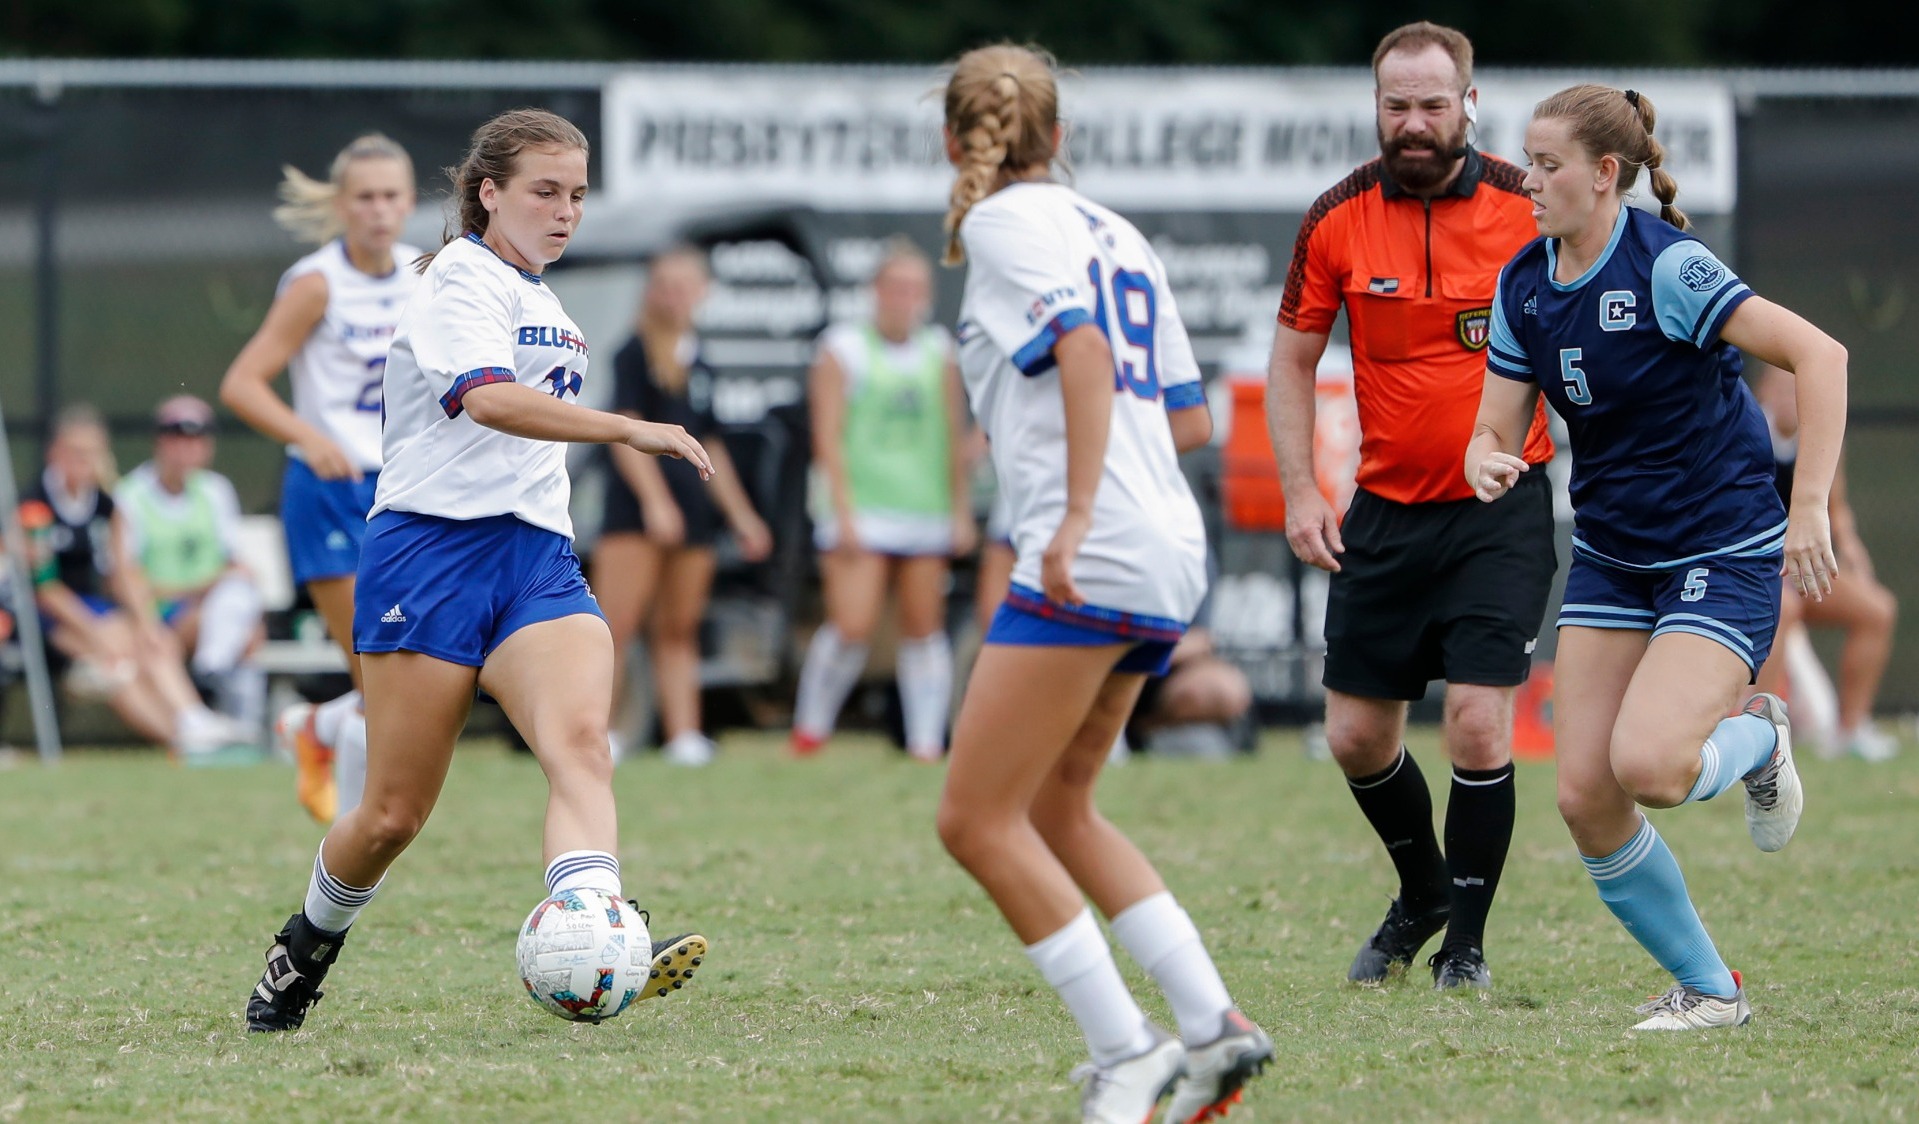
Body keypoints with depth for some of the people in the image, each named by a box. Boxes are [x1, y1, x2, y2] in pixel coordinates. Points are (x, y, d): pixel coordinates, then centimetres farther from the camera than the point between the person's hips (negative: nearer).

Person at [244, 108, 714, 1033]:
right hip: (432, 554, -6)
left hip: (536, 556, 7)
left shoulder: (541, 298, 20)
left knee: (580, 742, -23)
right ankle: (304, 950, 26)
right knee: (394, 815, -2)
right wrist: (626, 430, -34)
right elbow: (487, 398, -26)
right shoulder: (460, 280, -7)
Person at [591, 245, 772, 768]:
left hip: (691, 510, 7)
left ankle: (683, 734, 6)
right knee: (615, 625, -11)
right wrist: (655, 499, -20)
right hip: (635, 509, -7)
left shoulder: (699, 366, 18)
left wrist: (741, 515, 26)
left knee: (678, 631, 7)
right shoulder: (635, 355, -2)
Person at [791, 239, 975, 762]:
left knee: (924, 630, 2)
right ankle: (809, 731, 3)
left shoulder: (940, 353, 12)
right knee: (851, 626, -14)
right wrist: (843, 512, -13)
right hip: (861, 515, -4)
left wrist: (961, 509, 11)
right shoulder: (843, 350, -1)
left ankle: (927, 743, 4)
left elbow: (954, 438, 16)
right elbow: (828, 437, -5)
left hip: (927, 516, 4)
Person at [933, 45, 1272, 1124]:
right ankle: (1215, 1024, 11)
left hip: (1093, 559, -9)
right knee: (1054, 808, 19)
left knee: (977, 820, -5)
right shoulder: (1117, 234, 20)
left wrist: (1077, 512, -25)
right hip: (1171, 559, 9)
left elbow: (1085, 347, -20)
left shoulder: (1005, 224, -3)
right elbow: (1190, 419, 21)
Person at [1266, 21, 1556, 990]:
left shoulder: (1527, 209, -7)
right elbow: (1291, 362, 8)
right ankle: (1422, 894, 34)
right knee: (1357, 737, 6)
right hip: (1385, 511, 3)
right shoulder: (1337, 220, -2)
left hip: (1503, 507, -3)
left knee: (1477, 720, -14)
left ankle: (1465, 943, 3)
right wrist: (1300, 490, -2)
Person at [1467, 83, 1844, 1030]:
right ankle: (1708, 987, 13)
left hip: (1725, 556, -7)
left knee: (1646, 767, -25)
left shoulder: (1666, 266, -20)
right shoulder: (1523, 287, 1)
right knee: (1584, 798, -4)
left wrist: (1810, 508, -27)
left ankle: (1755, 740, 10)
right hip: (1610, 554, 7)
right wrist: (1488, 465, -19)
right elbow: (1496, 432, 6)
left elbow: (1818, 355, -22)